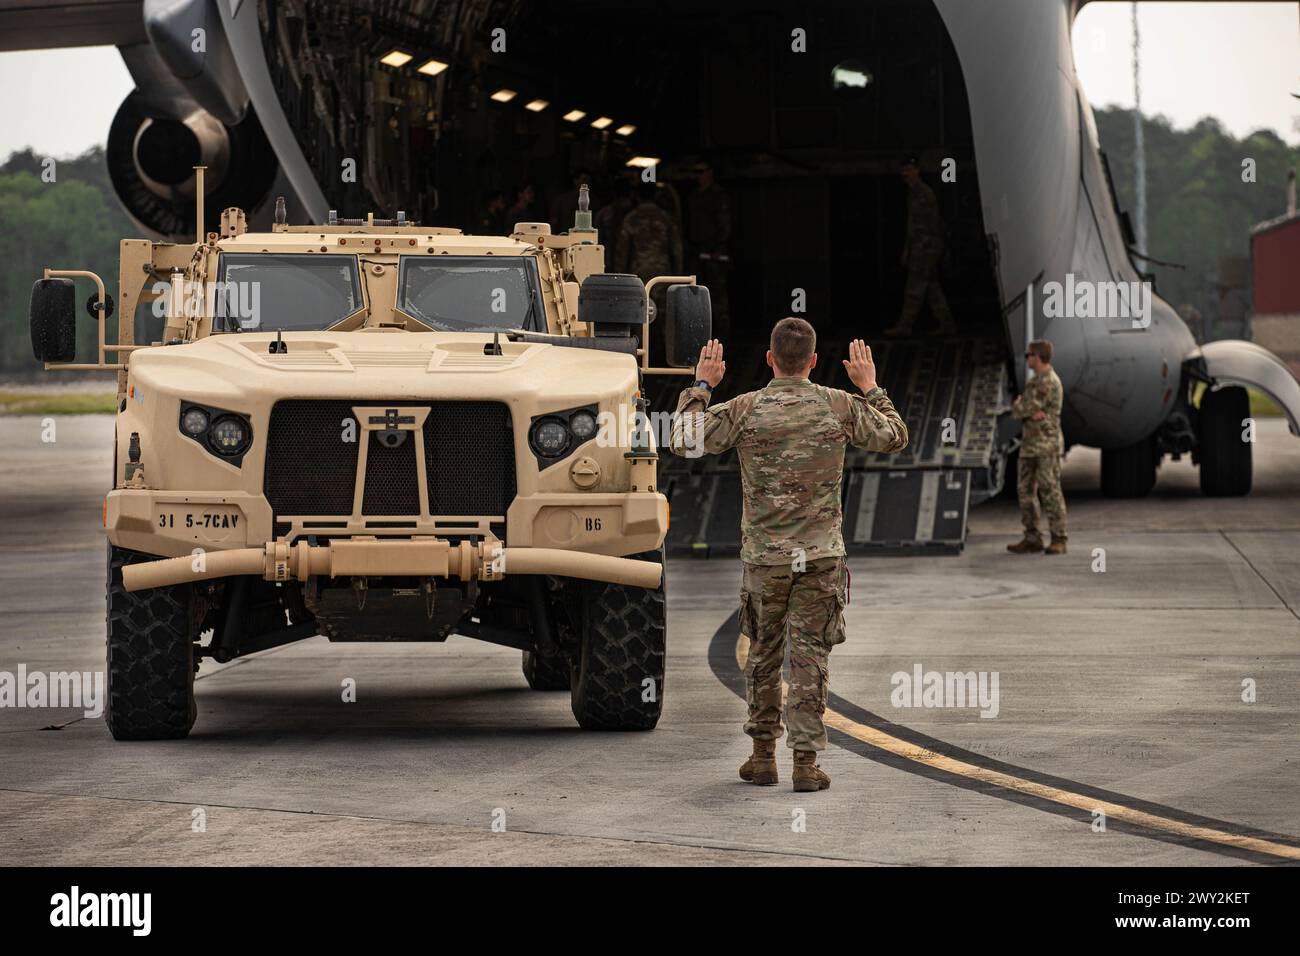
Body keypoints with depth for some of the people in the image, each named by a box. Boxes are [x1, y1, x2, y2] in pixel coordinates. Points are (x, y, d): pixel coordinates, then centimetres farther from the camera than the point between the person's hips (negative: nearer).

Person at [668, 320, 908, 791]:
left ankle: (763, 754, 19)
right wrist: (871, 388, 22)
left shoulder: (745, 409, -8)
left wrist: (700, 386, 7)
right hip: (821, 556, 0)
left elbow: (685, 441, -5)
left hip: (764, 555, 0)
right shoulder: (840, 407, -4)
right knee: (810, 656, 2)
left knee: (763, 652, 14)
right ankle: (806, 761, -1)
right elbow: (895, 437, 9)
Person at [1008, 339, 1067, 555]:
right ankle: (1032, 539, 10)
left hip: (1048, 445, -10)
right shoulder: (1035, 381, 17)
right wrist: (1031, 412, -11)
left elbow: (1023, 408, -17)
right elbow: (1016, 411, 10)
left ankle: (1058, 541, -6)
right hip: (1030, 445, 10)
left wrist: (1021, 404, 5)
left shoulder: (1049, 382, -15)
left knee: (1050, 492, -8)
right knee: (1025, 490, 7)